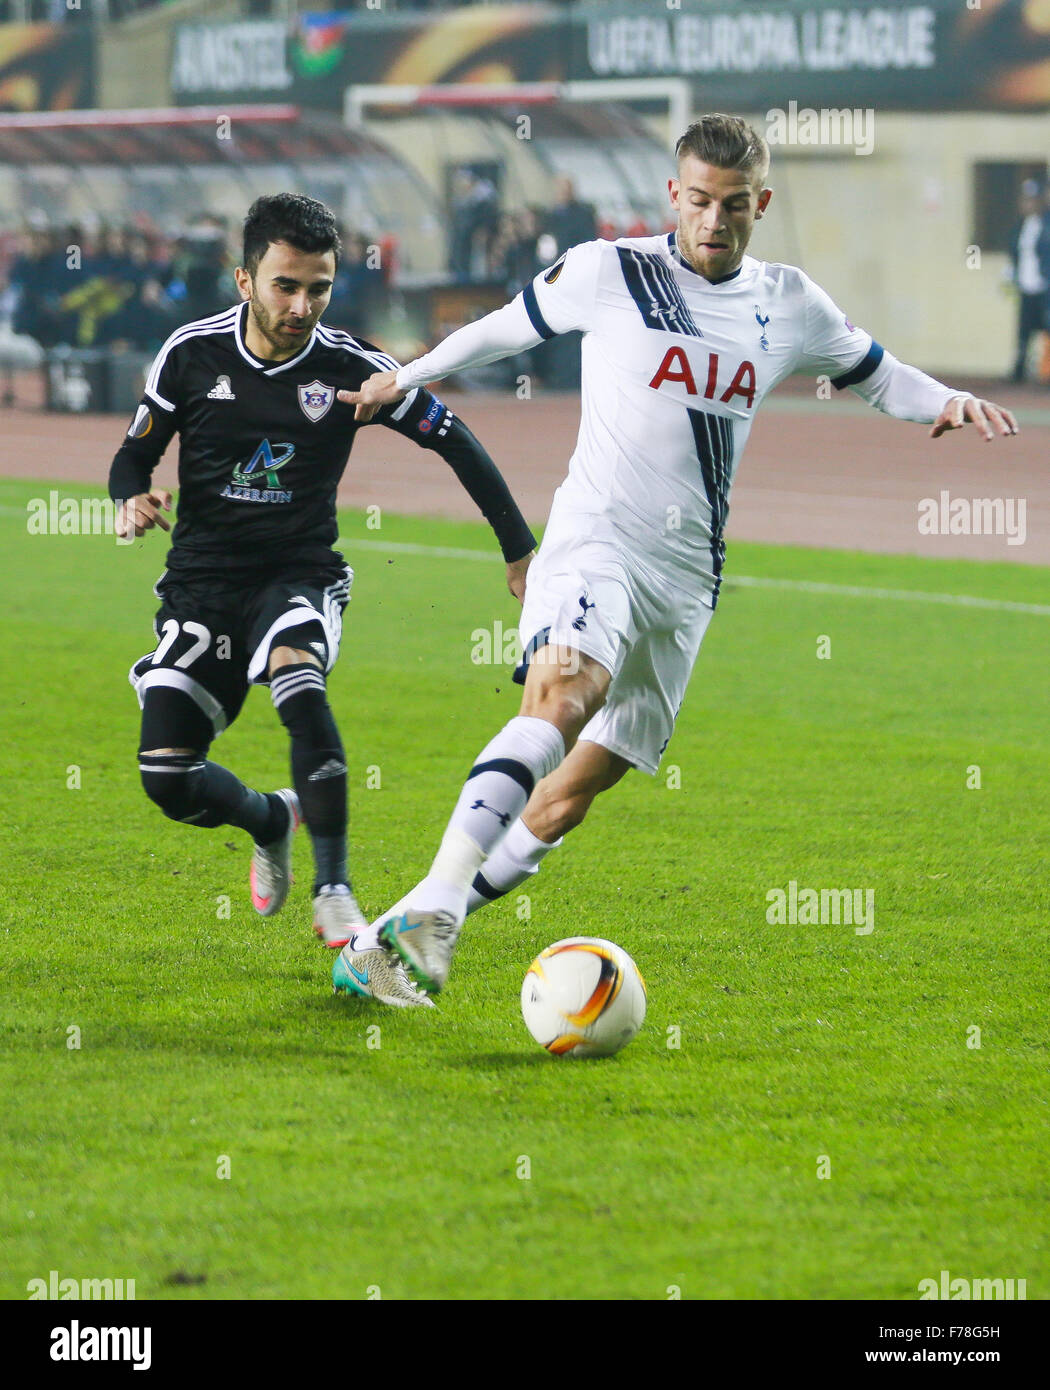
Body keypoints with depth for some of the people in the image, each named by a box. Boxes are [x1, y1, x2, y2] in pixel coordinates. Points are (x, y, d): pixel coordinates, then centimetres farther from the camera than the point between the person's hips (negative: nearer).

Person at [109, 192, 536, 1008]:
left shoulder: (350, 369, -6)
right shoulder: (193, 354, -3)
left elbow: (455, 442, 5)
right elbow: (134, 454, 7)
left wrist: (520, 550, 5)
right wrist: (134, 498, -17)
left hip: (298, 575, -2)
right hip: (202, 580, 2)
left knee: (296, 673, -38)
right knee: (167, 779, -11)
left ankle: (336, 900, -35)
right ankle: (272, 822, 26)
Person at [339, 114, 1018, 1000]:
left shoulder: (790, 308, 11)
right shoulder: (609, 274, 1)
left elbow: (875, 375, 25)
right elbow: (510, 326, 17)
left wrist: (947, 402, 5)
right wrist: (408, 379, 23)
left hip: (688, 578, 5)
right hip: (597, 543, -4)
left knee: (568, 795, 0)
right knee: (561, 697, -33)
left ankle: (427, 927, 13)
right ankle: (431, 908, -41)